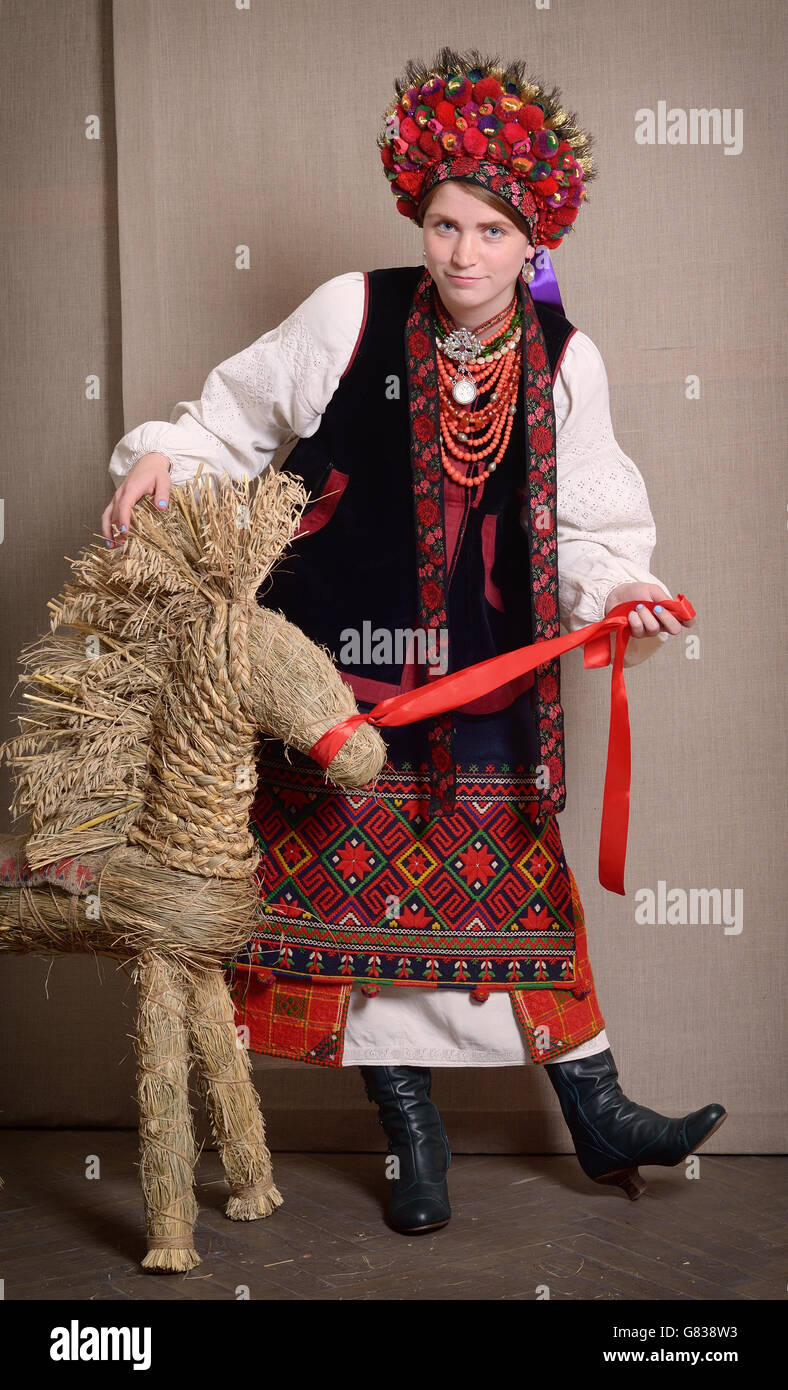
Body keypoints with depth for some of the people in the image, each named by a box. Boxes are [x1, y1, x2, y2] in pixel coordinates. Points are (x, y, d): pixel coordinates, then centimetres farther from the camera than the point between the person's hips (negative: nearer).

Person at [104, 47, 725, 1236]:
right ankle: (413, 1129, 20)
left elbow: (588, 525, 5)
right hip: (341, 663, -1)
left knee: (517, 880, 6)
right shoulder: (351, 314, -6)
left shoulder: (565, 361, 0)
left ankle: (597, 1113, 19)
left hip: (485, 674, 1)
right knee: (360, 884, 4)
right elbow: (237, 416, 4)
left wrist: (620, 593, -13)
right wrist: (162, 457, -13)